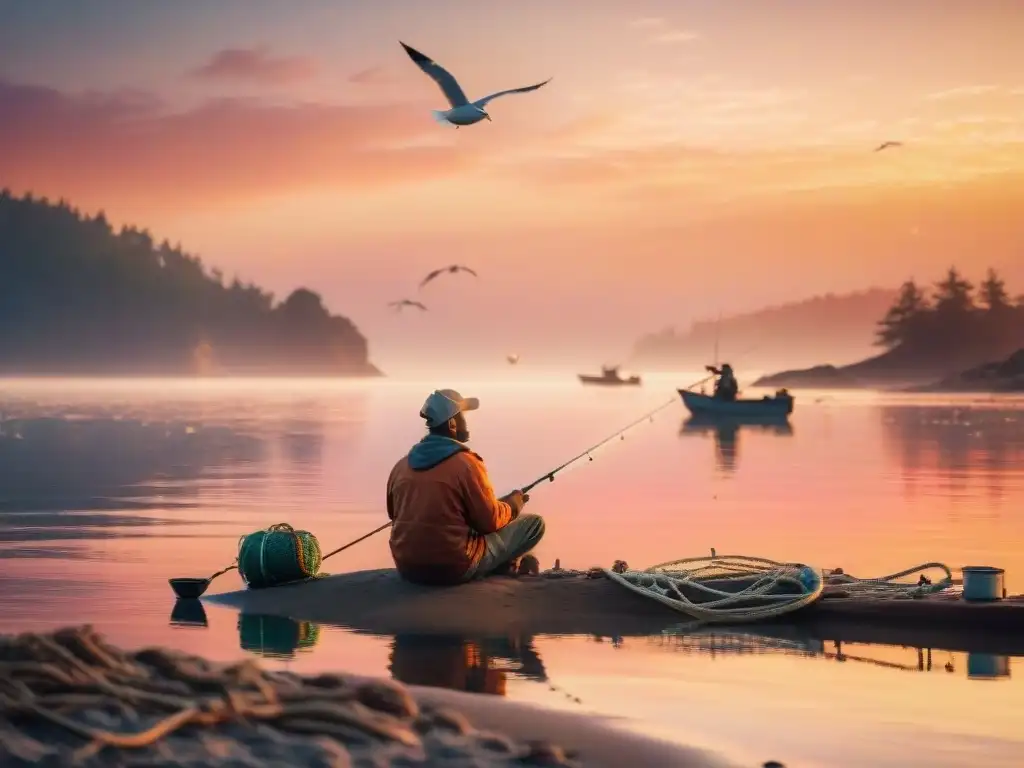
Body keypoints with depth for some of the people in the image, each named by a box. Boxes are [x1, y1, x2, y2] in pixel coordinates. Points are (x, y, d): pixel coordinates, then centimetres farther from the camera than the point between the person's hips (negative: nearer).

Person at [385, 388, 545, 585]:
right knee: (534, 523, 8)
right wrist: (513, 503, 14)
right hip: (454, 568, -7)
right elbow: (491, 521, -8)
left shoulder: (401, 466, 4)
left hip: (408, 568, 7)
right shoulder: (466, 463, -13)